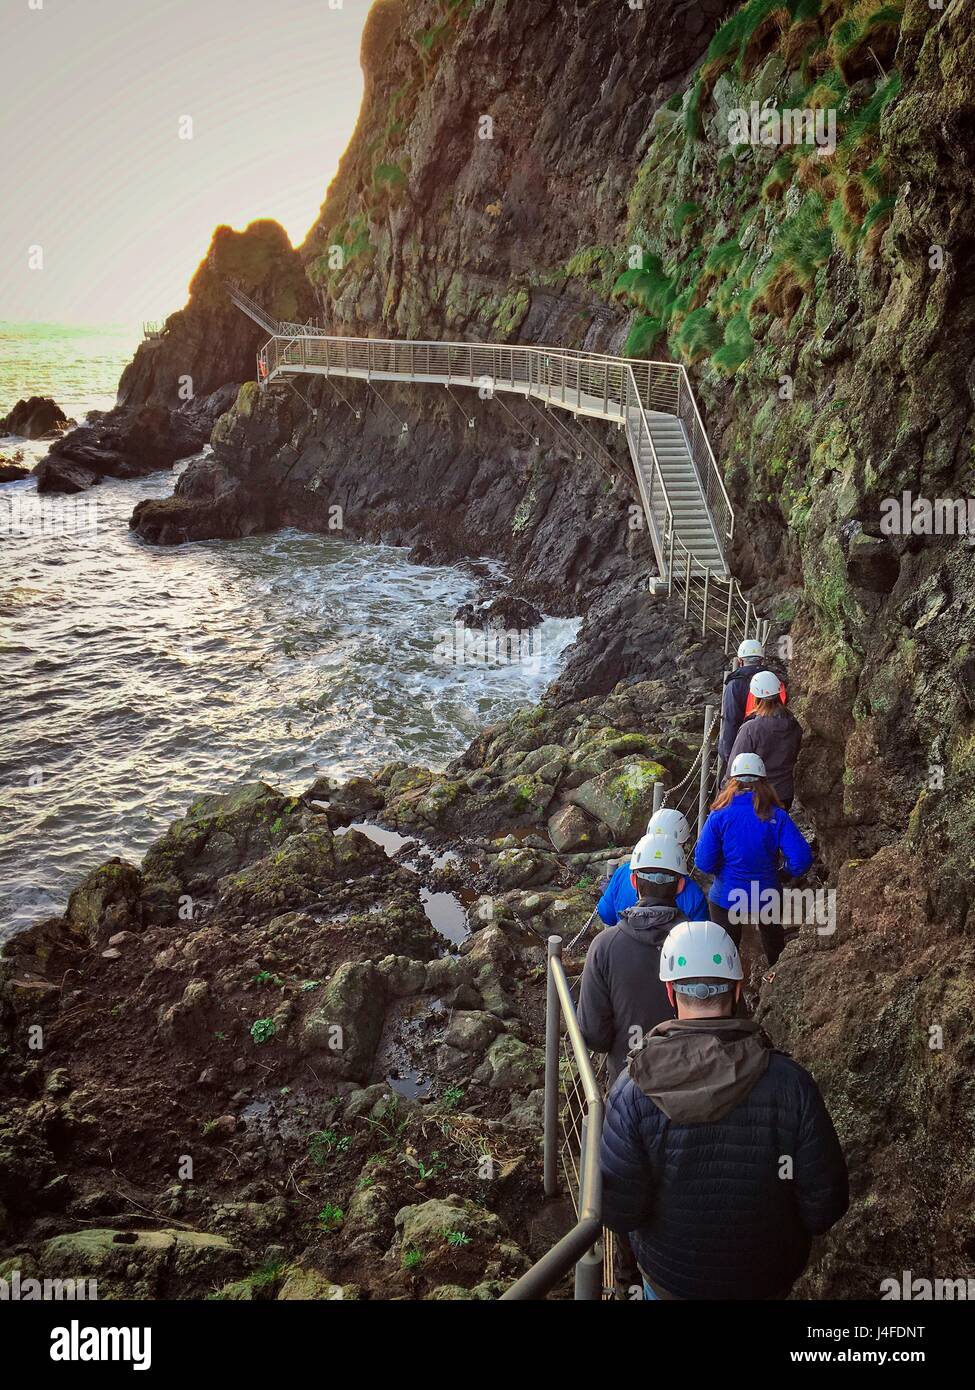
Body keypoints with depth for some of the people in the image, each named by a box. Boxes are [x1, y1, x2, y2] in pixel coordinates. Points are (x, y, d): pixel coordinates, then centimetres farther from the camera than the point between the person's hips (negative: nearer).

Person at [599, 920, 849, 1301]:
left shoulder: (635, 1090, -26)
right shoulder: (790, 1083, -24)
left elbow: (618, 1212, -20)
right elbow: (825, 1204, -16)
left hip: (671, 1280, -1)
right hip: (768, 1281, 1)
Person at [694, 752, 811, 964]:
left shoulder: (719, 816, -16)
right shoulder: (777, 816, -14)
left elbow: (704, 863, -17)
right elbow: (801, 860, -19)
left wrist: (725, 869, 5)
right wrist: (786, 871, 3)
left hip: (726, 898, -2)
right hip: (767, 898, 2)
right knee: (775, 946, 29)